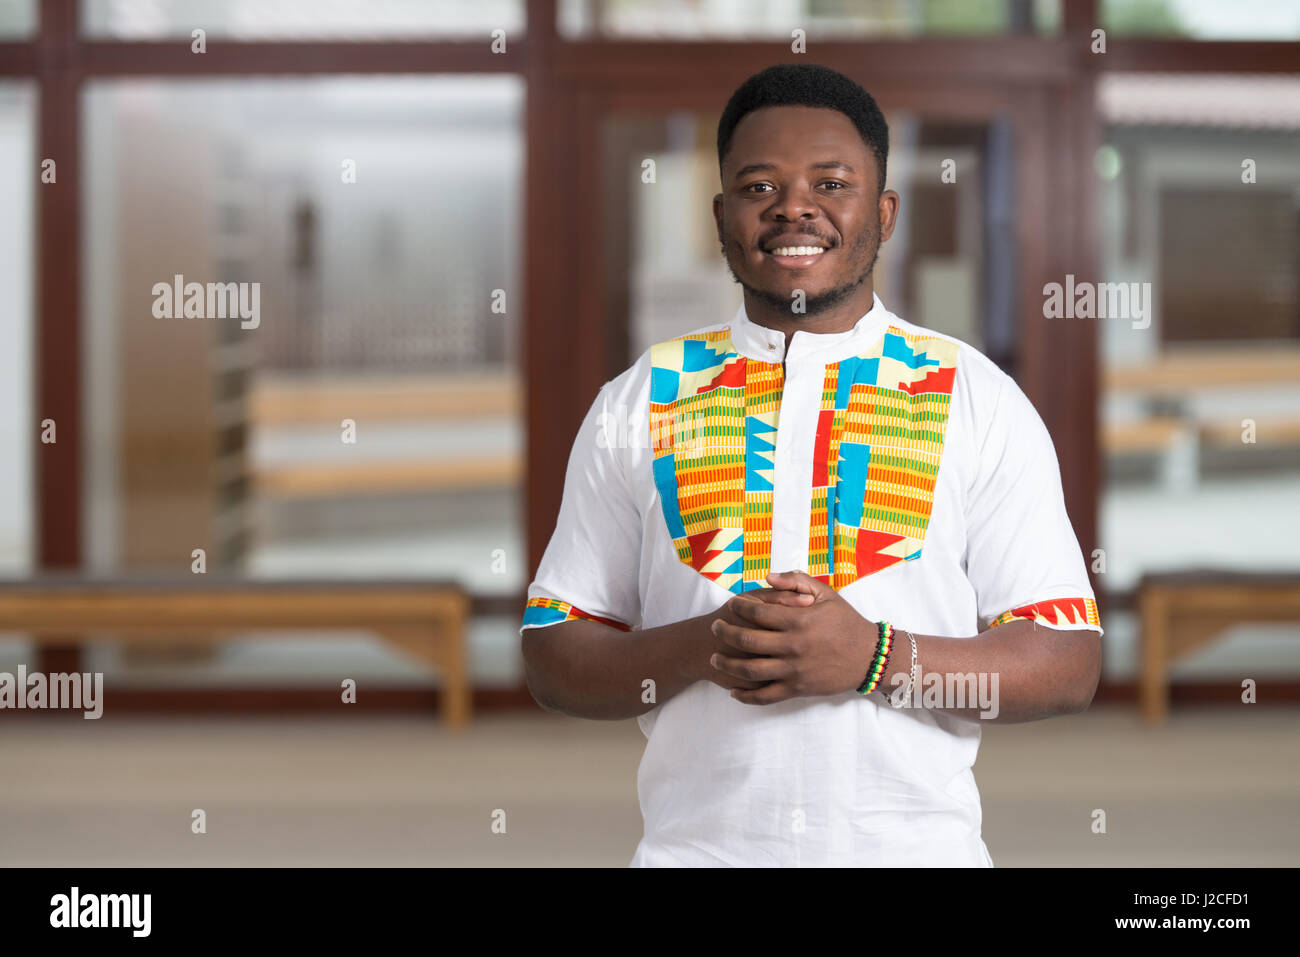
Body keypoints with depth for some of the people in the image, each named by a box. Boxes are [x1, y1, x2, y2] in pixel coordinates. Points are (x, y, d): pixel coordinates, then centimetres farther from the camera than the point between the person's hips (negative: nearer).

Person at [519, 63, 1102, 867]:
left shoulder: (979, 401, 1)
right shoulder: (638, 404, 5)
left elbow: (1069, 666, -3)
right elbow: (553, 663, 3)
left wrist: (874, 657, -18)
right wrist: (706, 645, -15)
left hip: (917, 845, 0)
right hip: (695, 844, 1)